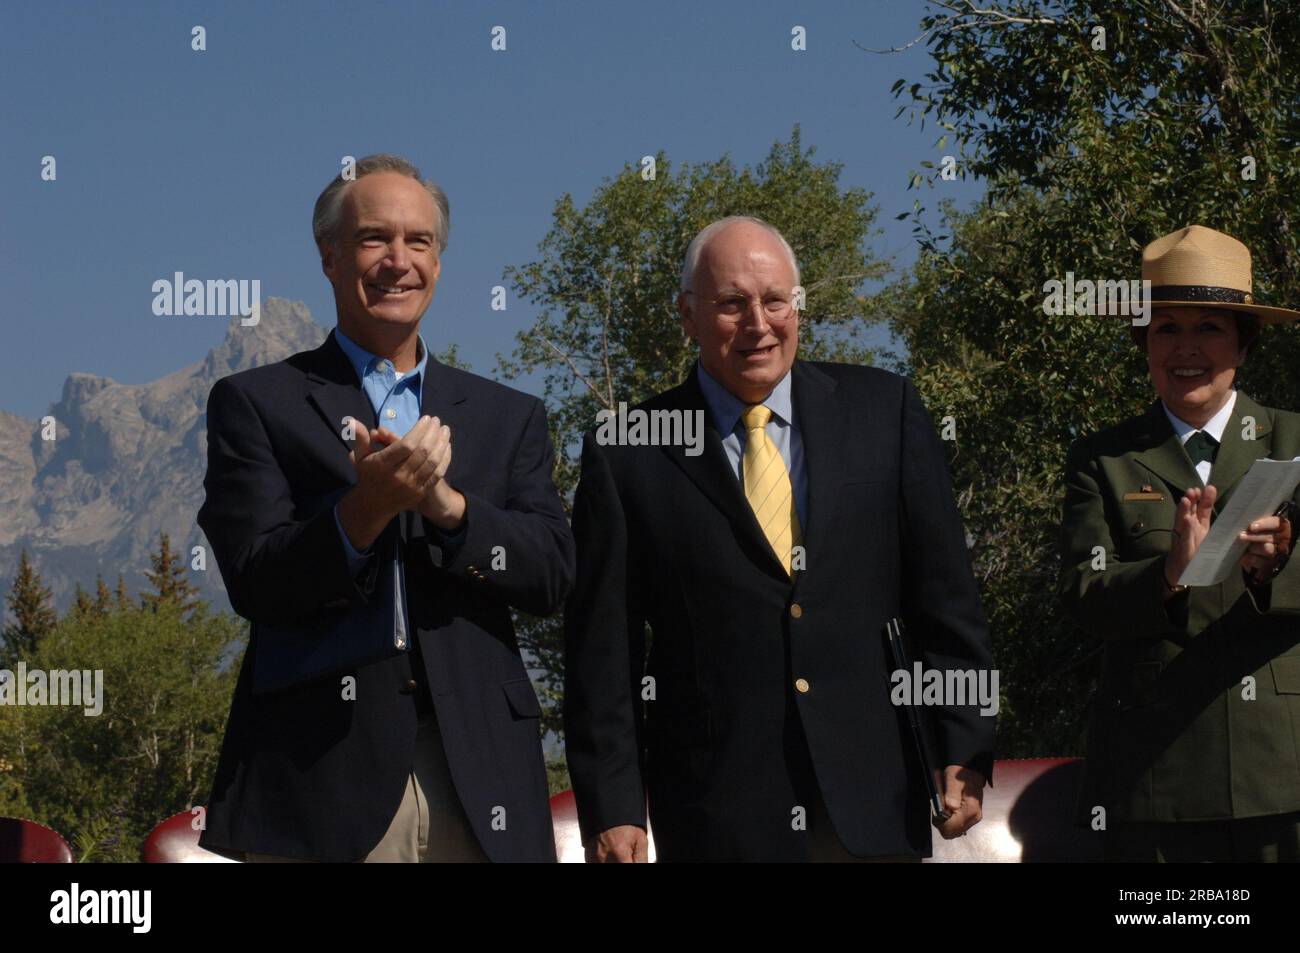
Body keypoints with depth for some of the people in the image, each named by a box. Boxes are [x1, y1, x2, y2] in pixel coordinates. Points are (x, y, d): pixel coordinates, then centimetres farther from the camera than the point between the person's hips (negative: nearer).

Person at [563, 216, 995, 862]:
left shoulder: (885, 412, 7)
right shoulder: (627, 457, 2)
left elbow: (944, 597, 7)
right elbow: (602, 654, 1)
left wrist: (965, 747, 2)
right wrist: (612, 809, -4)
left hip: (873, 802, 2)